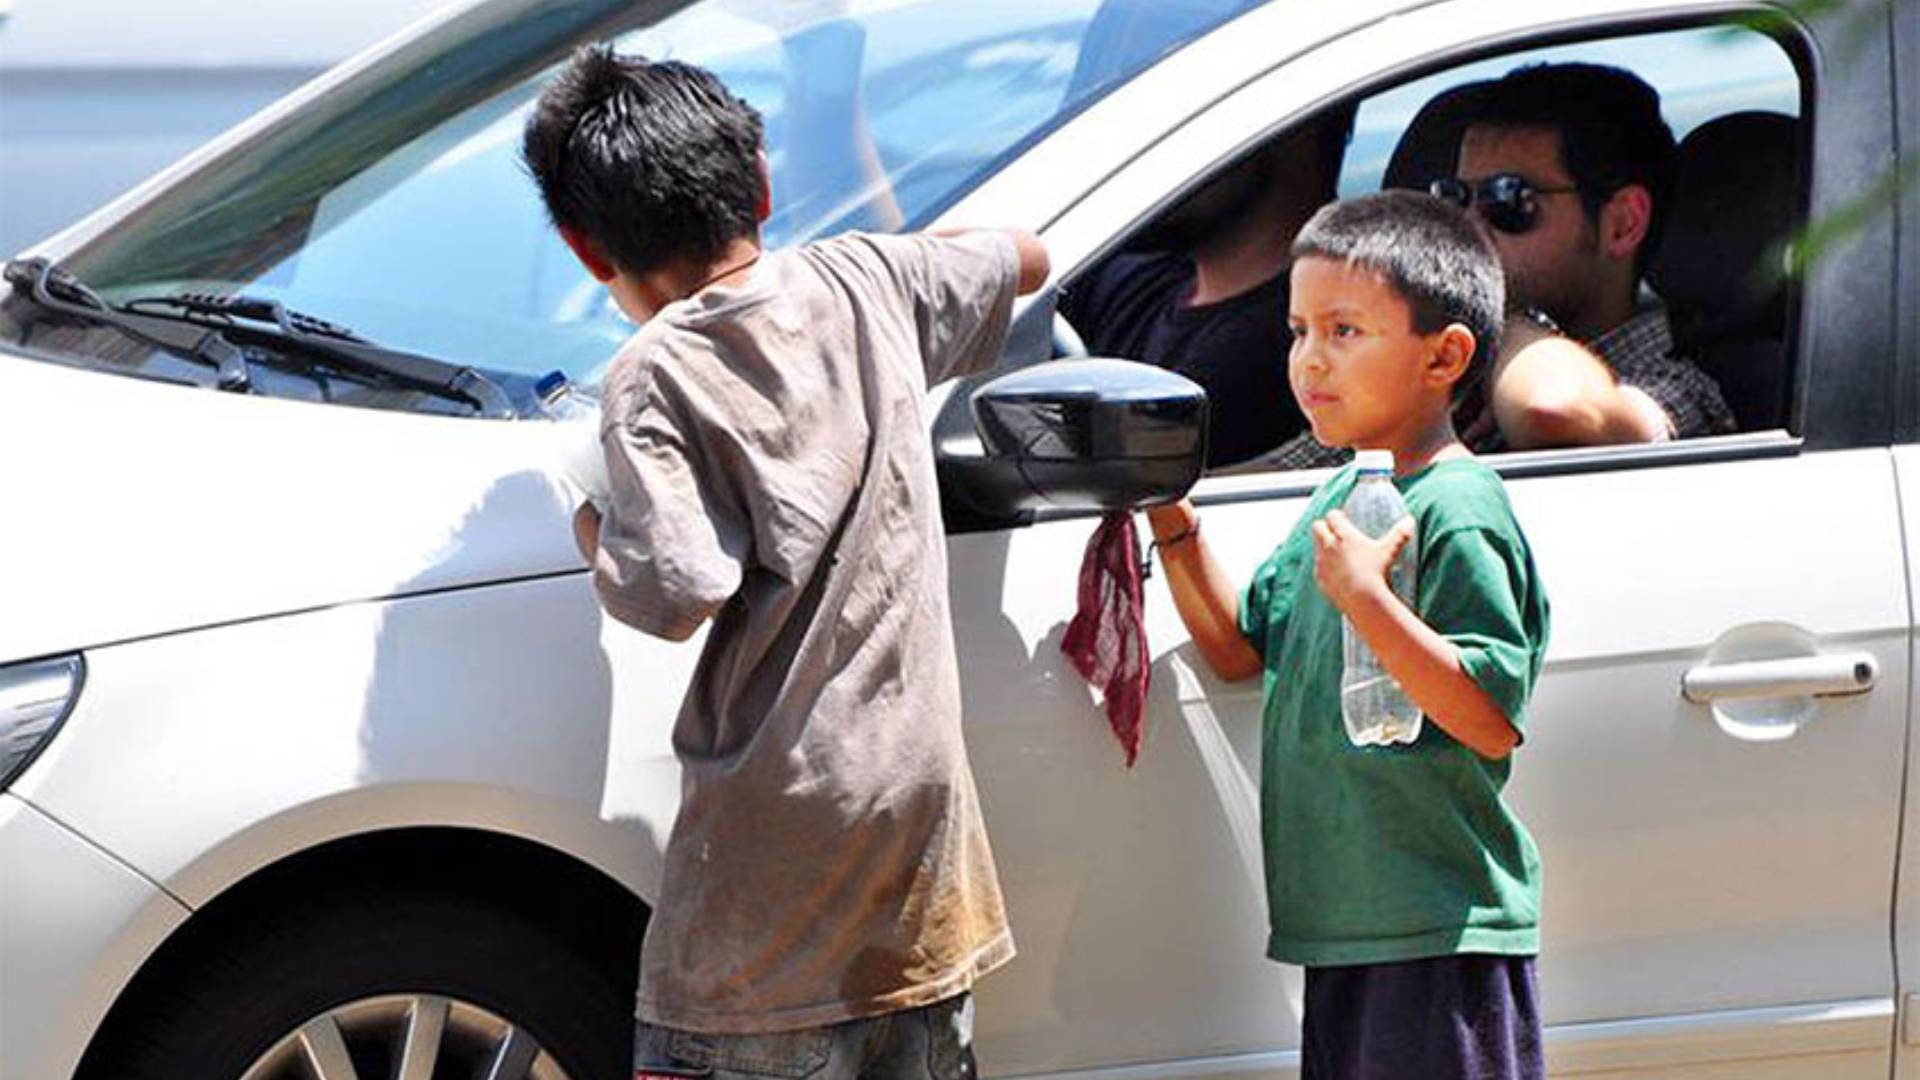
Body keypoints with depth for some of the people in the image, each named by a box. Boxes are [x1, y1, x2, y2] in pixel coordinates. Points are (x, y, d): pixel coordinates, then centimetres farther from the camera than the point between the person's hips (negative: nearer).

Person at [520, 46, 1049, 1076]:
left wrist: (590, 529, -2)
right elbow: (1022, 259, 24)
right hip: (921, 798, 6)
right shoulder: (866, 281, 6)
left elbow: (674, 593, -20)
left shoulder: (654, 379, -12)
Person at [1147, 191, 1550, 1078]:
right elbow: (1239, 649, 21)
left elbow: (1494, 720, -21)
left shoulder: (1457, 510, -14)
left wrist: (1367, 602, -28)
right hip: (1349, 932, 9)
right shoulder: (1343, 494, 13)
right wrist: (1172, 520, 10)